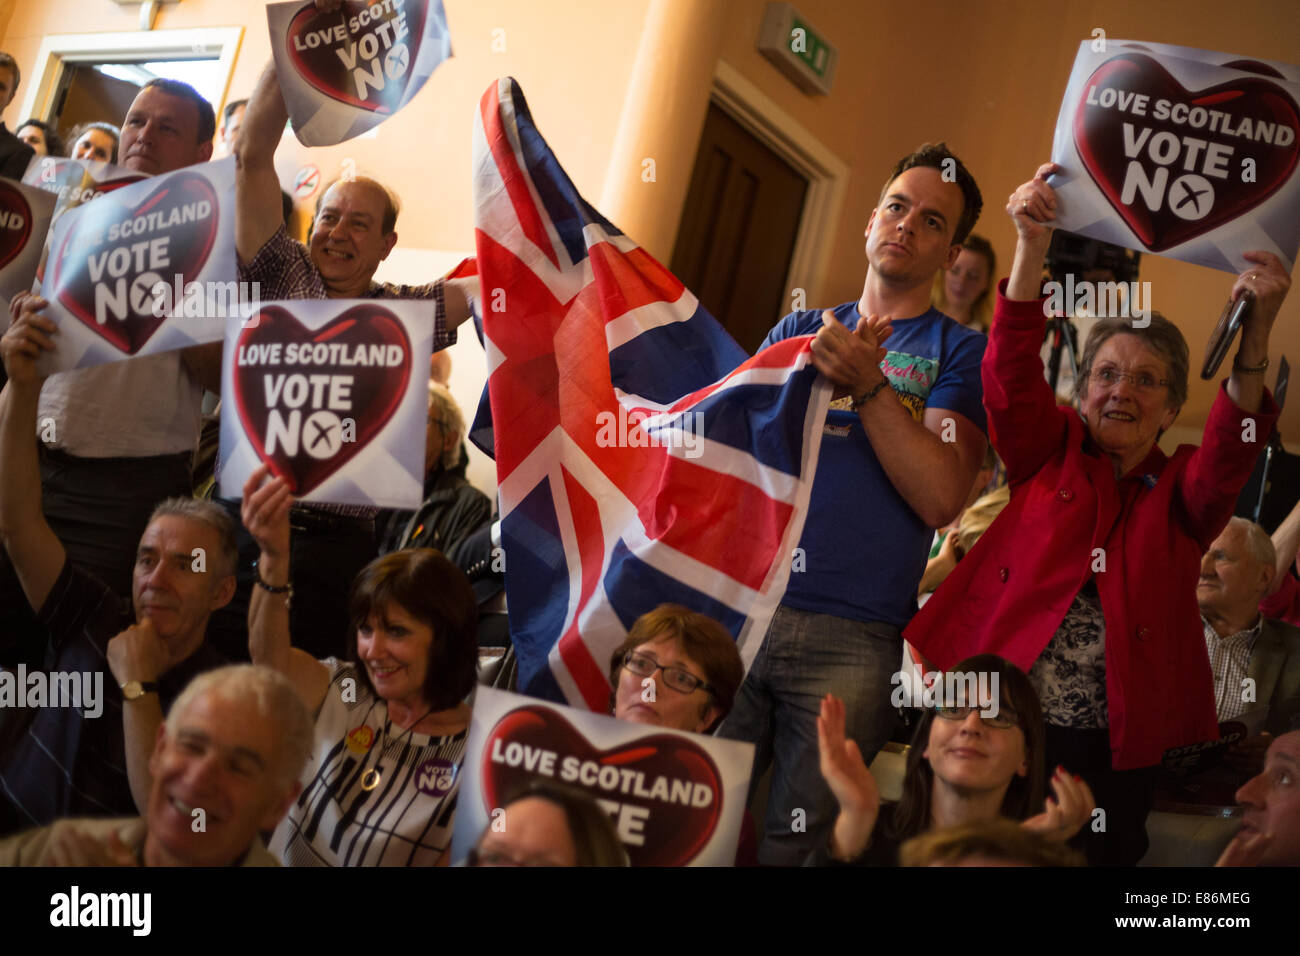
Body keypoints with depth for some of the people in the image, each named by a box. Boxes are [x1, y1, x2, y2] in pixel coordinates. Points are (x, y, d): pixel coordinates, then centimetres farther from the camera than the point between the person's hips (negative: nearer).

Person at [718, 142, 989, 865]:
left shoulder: (960, 352, 8)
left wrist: (868, 386, -15)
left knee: (794, 846, 1)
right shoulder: (800, 330, 19)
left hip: (850, 638, -2)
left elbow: (941, 498, -8)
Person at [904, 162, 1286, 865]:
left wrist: (1254, 337, -28)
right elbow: (1012, 372, -7)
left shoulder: (1181, 490, 9)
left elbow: (1231, 452, -12)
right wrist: (1032, 245, -21)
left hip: (1113, 750, 1)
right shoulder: (1052, 453, 9)